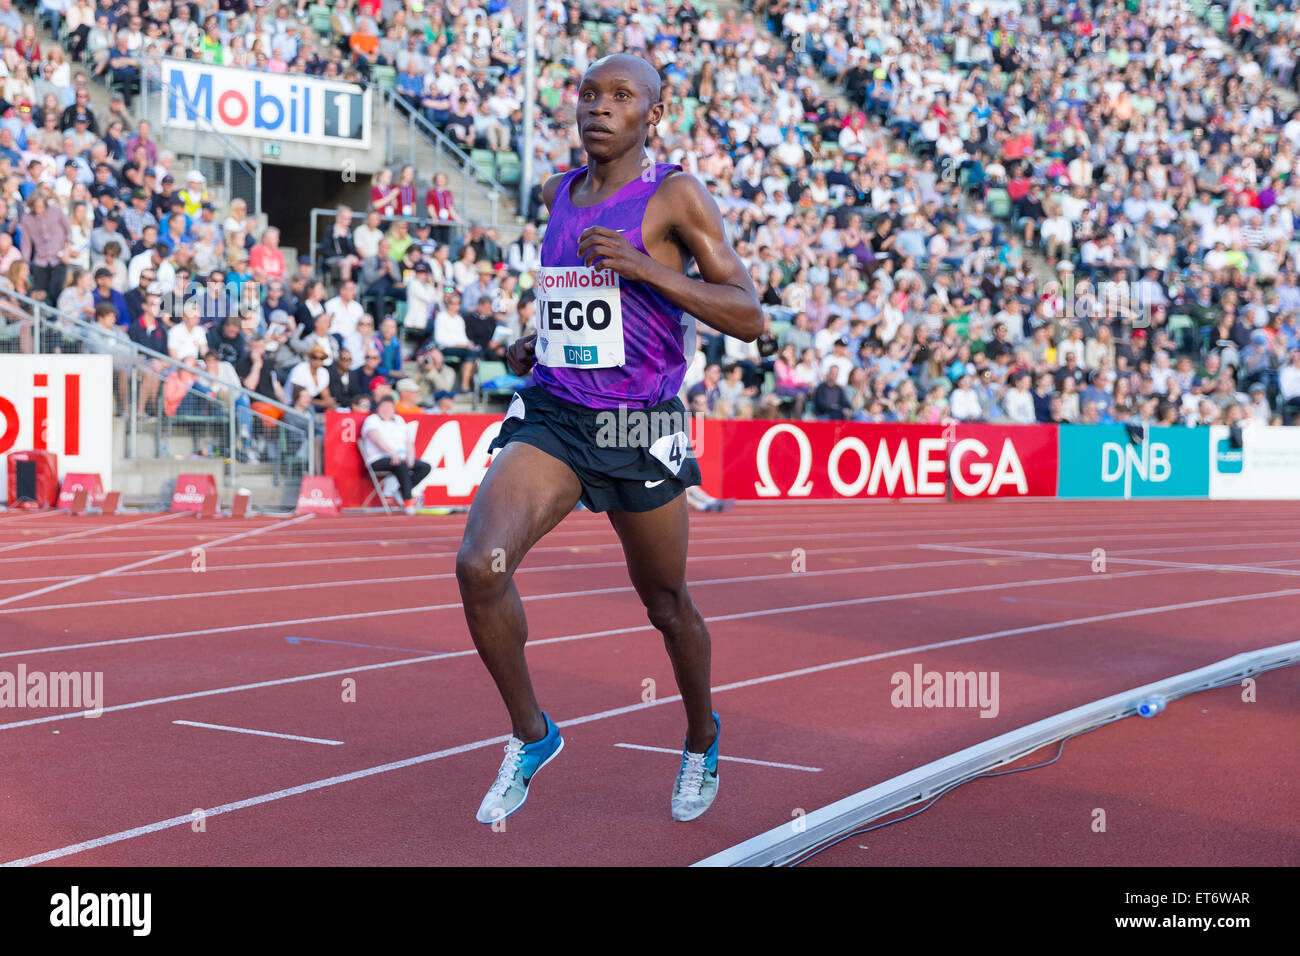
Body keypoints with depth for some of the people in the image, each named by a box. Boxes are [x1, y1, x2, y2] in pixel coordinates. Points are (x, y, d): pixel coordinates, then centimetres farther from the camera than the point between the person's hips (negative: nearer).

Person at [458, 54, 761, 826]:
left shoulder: (676, 195, -7)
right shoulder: (558, 194, 11)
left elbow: (750, 317, -11)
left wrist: (647, 269, -21)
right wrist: (537, 343, 13)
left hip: (641, 427, -4)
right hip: (551, 415, 4)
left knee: (666, 603, 13)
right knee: (480, 565, -20)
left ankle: (703, 738, 42)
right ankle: (531, 734, 1)